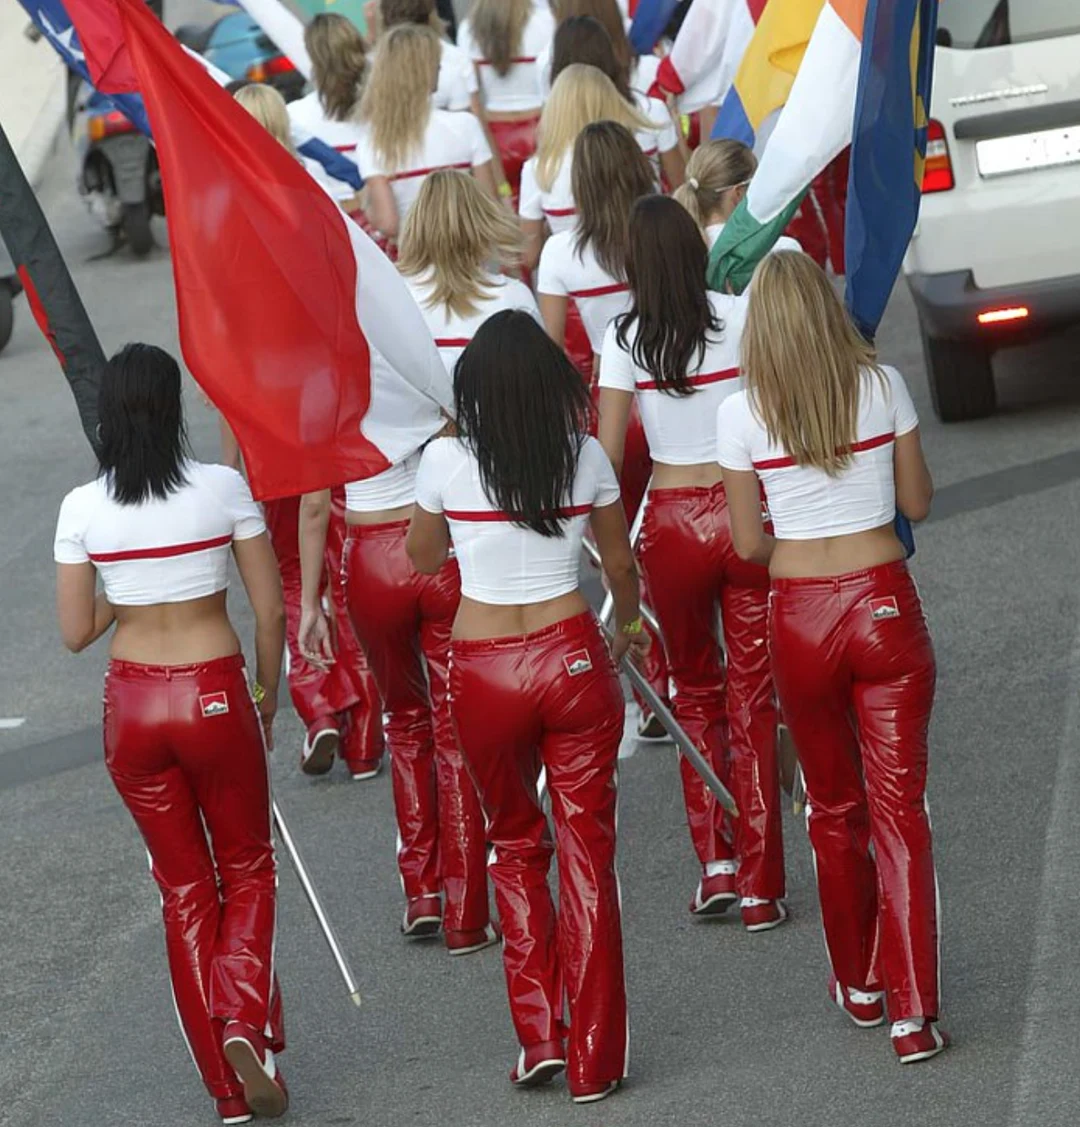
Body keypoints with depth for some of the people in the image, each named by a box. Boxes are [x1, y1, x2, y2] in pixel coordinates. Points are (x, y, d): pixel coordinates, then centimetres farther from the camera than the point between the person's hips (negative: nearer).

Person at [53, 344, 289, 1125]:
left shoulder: (84, 509, -6)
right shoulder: (224, 489, -10)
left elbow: (75, 633, -1)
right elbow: (271, 608, -5)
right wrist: (268, 697, 9)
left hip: (133, 705, 2)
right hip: (216, 694, -2)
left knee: (184, 887, 15)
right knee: (248, 867, 19)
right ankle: (245, 1023, -7)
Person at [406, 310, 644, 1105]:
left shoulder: (447, 461, -7)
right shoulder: (586, 457, -3)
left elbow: (423, 559, 10)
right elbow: (620, 562, 13)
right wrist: (628, 624, 33)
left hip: (484, 673, 0)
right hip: (572, 657, 0)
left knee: (516, 846, 19)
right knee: (587, 852, 7)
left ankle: (538, 1036, 11)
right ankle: (593, 1060, 8)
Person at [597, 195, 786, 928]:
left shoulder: (626, 340, -6)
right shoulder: (741, 317, -6)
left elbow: (609, 453, -7)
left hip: (673, 523, 0)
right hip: (747, 510, 0)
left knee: (696, 693, 19)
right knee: (752, 702, 7)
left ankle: (715, 861, 9)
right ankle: (761, 887, 6)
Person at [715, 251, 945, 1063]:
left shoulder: (743, 414, -8)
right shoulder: (883, 386, -5)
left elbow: (749, 545, -2)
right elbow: (919, 502, 4)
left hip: (801, 618, 0)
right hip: (884, 606, 0)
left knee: (835, 810, 18)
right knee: (900, 806, 2)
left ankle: (859, 985, 30)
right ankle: (913, 1011, -7)